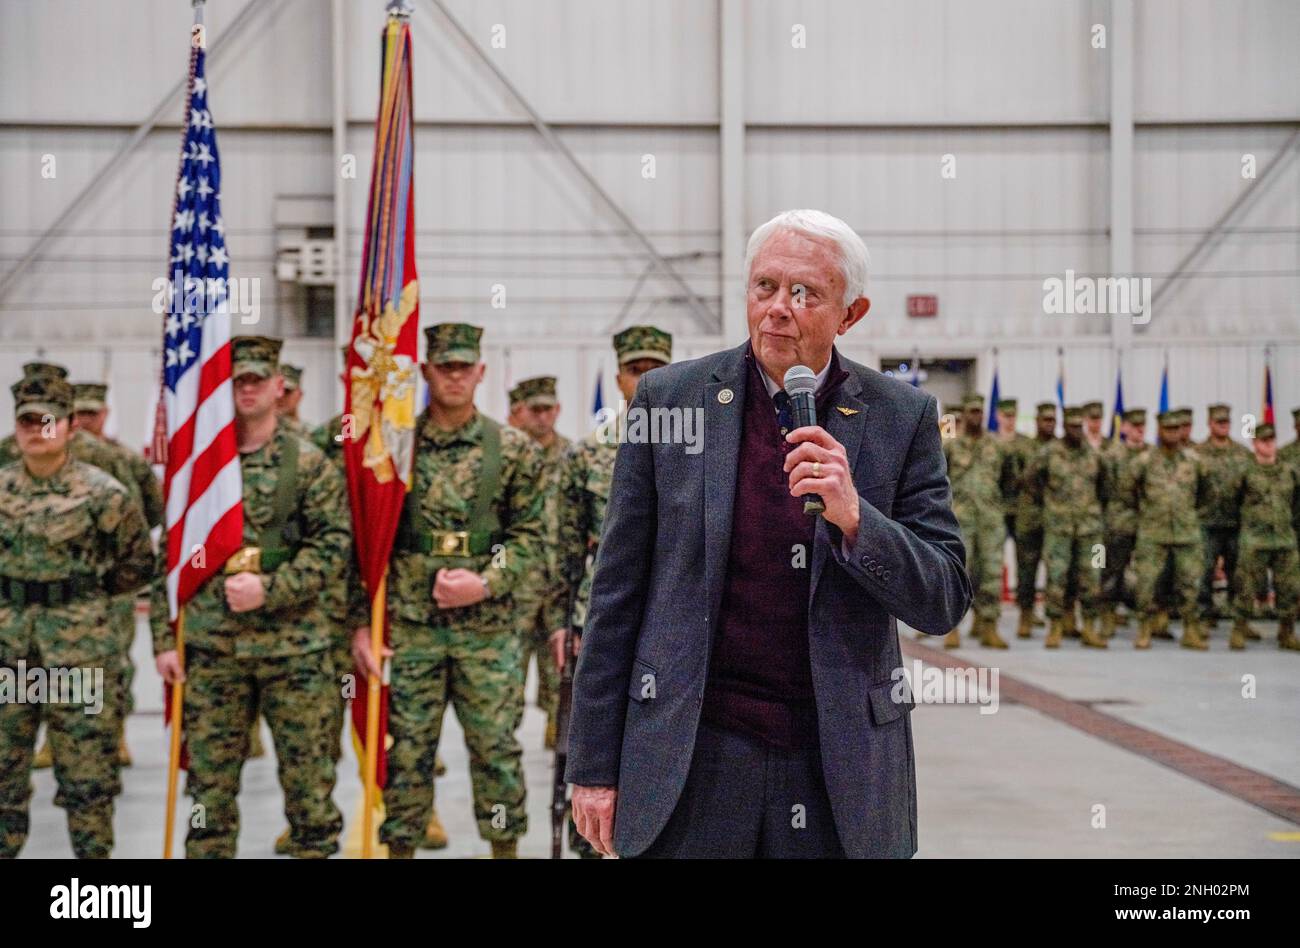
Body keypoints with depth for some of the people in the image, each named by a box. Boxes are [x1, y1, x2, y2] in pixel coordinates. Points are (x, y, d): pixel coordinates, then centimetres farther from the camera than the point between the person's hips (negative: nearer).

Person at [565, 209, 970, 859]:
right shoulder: (669, 397, 0)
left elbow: (944, 603, -2)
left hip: (842, 765, 1)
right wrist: (593, 764, 0)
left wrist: (854, 517, -19)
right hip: (691, 757, 0)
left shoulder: (902, 417, 0)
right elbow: (618, 592, 2)